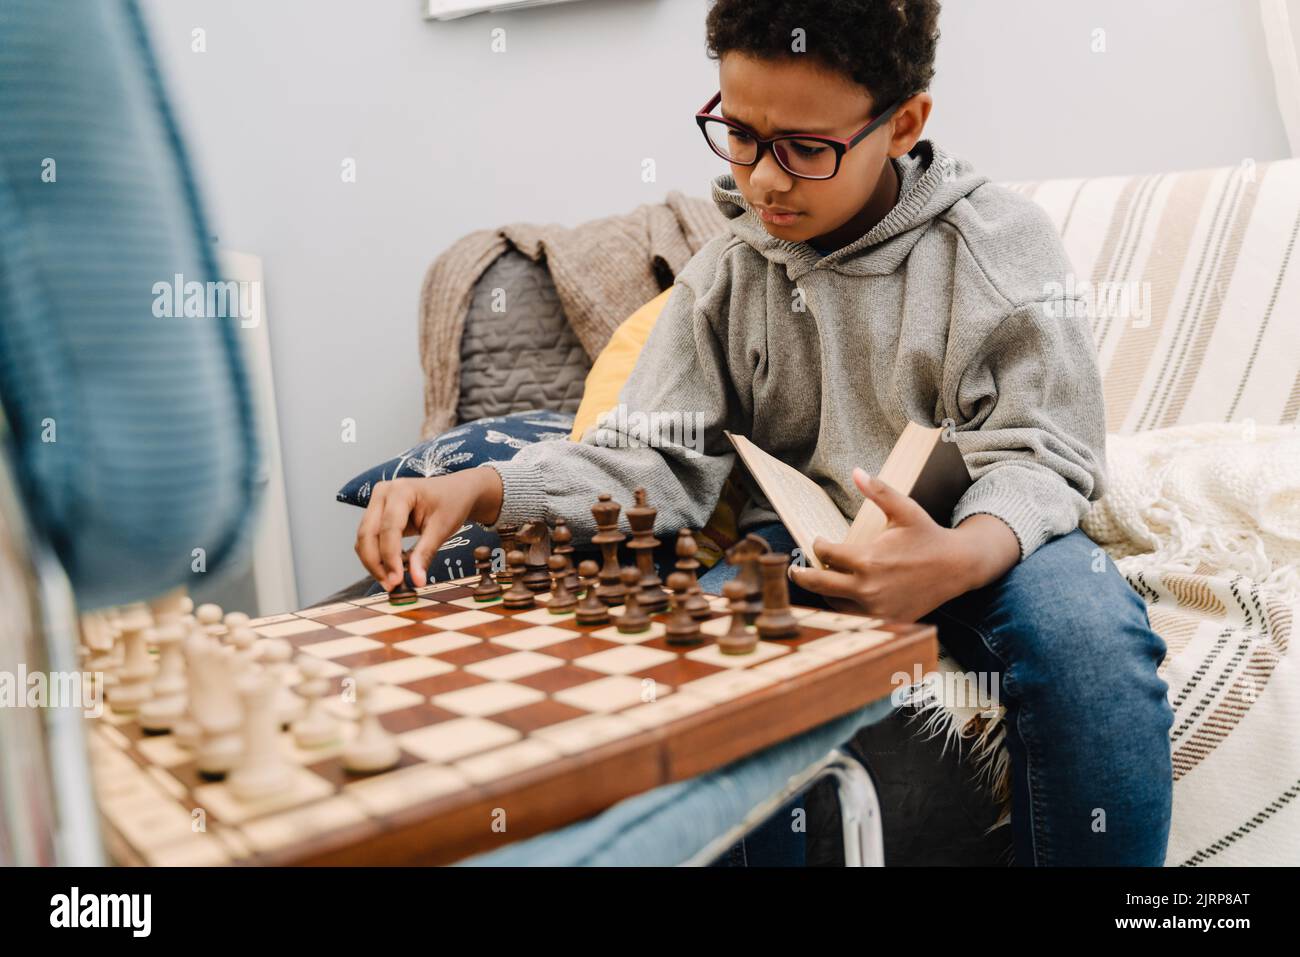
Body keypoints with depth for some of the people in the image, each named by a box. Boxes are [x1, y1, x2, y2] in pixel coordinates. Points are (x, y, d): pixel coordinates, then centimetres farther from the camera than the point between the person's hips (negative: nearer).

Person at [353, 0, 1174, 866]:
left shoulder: (1001, 241, -4)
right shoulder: (726, 275, 5)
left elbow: (1038, 454, -8)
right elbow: (655, 460, -1)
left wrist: (961, 555, -32)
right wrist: (482, 491, -18)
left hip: (979, 541, -1)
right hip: (798, 550, 2)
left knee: (1086, 621, -33)